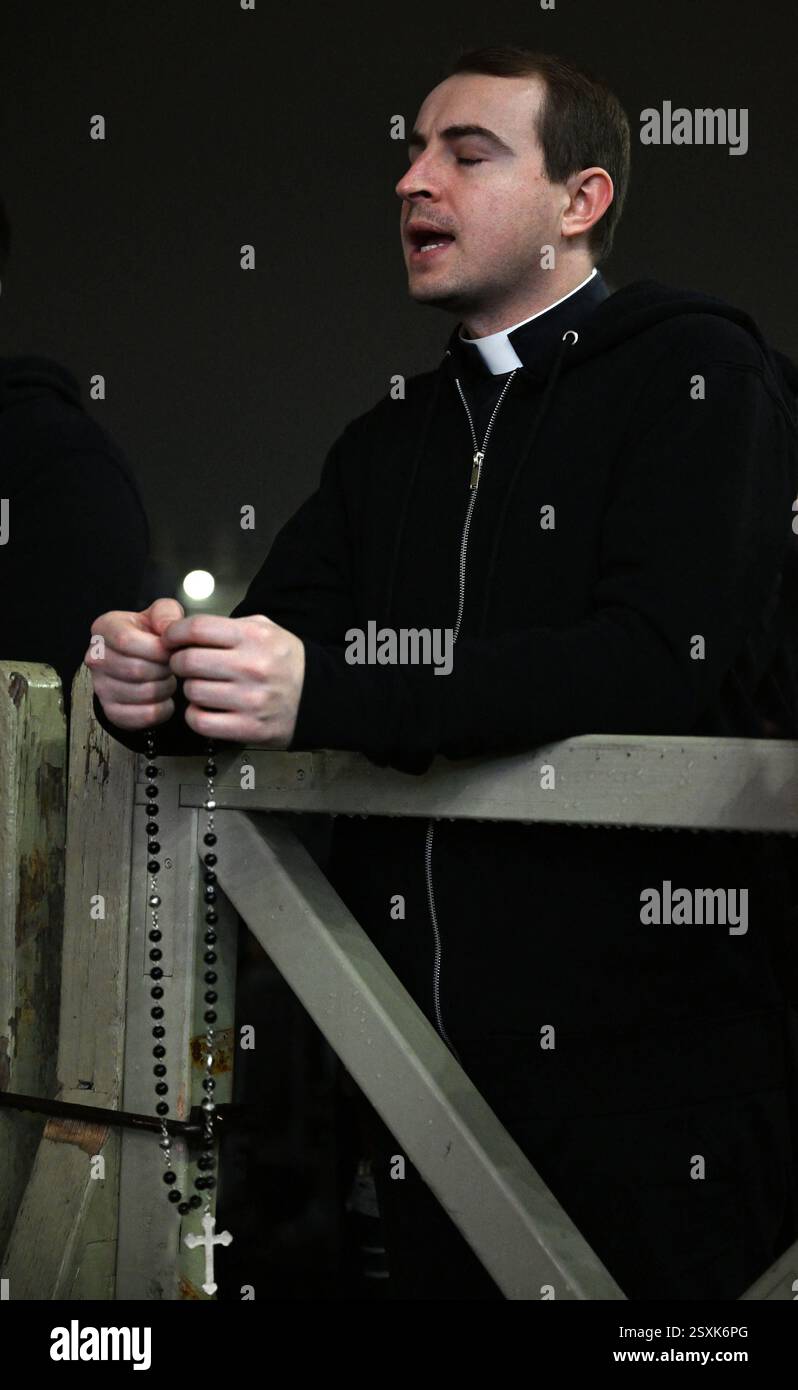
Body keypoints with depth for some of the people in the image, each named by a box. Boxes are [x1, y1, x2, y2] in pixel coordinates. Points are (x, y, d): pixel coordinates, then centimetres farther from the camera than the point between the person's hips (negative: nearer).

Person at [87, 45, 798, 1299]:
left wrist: (330, 690, -25)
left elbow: (670, 658, -18)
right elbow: (265, 653, 11)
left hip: (641, 1059, -6)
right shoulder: (389, 443, 20)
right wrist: (155, 677, -14)